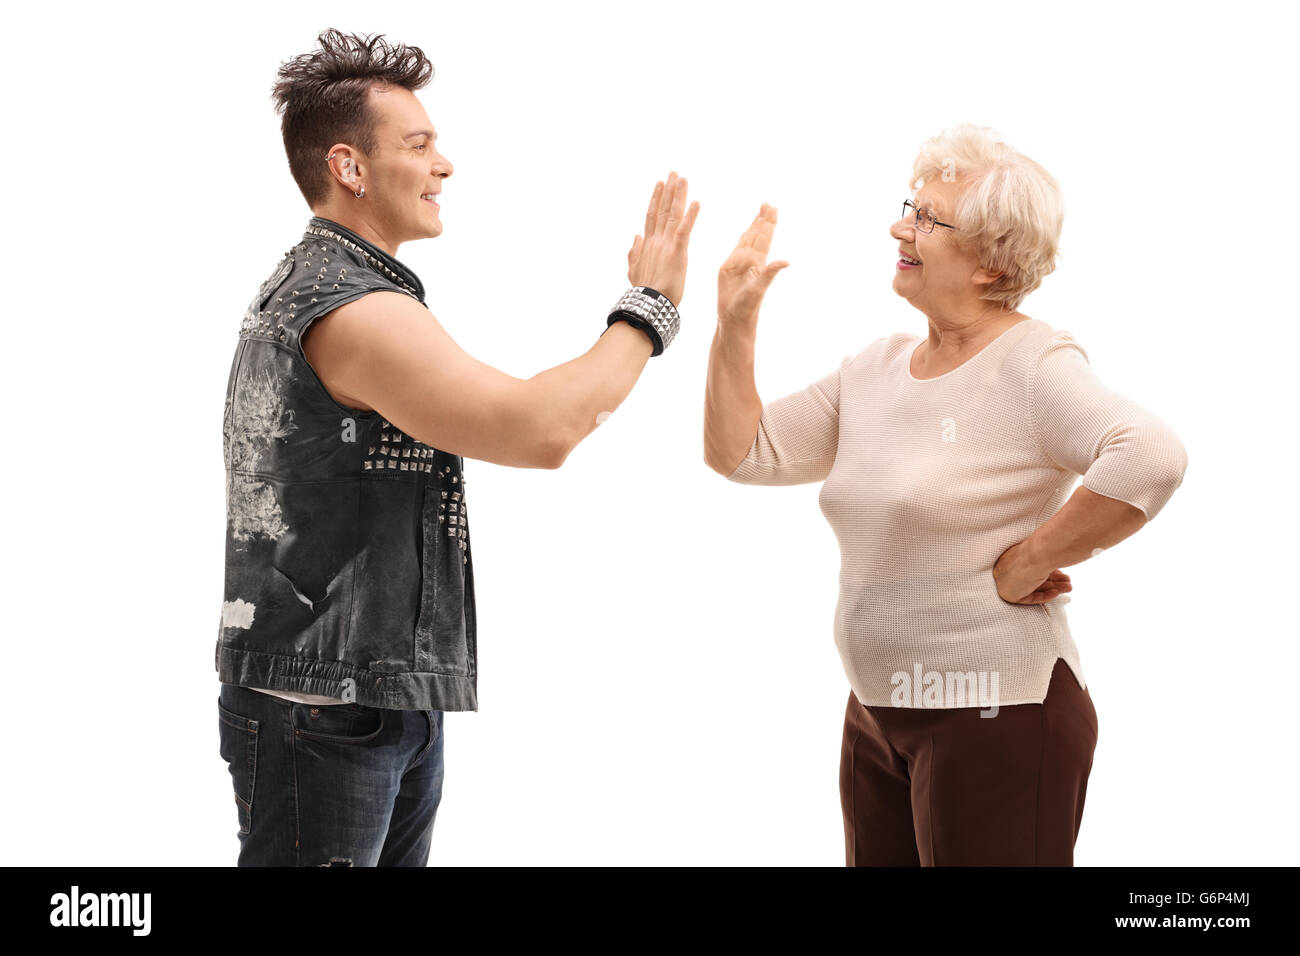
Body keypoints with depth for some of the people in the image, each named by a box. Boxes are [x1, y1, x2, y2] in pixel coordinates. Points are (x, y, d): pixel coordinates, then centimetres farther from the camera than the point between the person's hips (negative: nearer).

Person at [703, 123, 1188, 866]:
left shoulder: (1031, 363, -13)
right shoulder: (878, 369, 10)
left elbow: (1151, 458, -30)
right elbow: (742, 453, 10)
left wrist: (1027, 563, -22)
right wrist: (736, 324, 1)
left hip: (997, 718, -8)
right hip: (877, 714, 8)